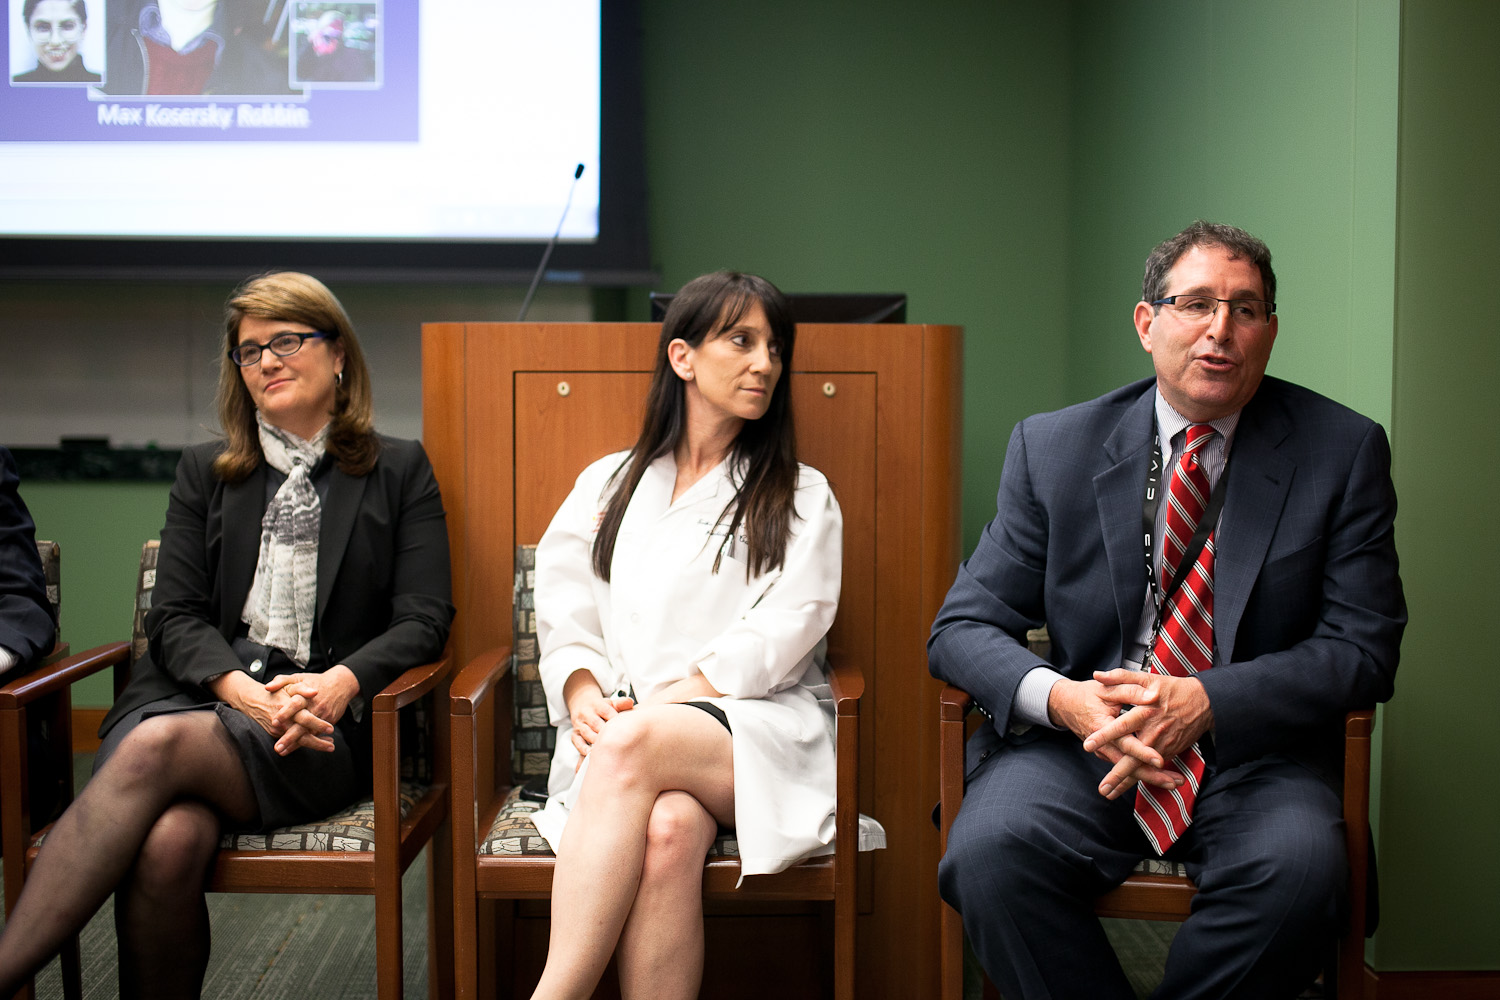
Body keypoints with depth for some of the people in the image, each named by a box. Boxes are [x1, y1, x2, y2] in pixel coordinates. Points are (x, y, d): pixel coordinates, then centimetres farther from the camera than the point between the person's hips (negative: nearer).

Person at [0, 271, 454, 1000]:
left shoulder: (400, 471, 14)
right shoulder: (205, 472, 21)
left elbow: (424, 618, 4)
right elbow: (174, 617, 11)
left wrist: (338, 684, -16)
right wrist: (244, 692, -10)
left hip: (324, 728, -2)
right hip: (196, 697, 2)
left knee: (159, 745, -33)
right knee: (168, 843, -33)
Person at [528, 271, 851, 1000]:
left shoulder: (801, 498, 14)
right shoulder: (607, 485, 22)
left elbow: (783, 630, -1)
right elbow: (564, 616, 14)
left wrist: (667, 700, -12)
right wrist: (585, 695, -8)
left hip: (759, 731, -1)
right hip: (625, 732, 2)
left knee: (634, 743, -35)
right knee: (669, 827, -35)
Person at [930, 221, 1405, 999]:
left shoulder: (1342, 452, 2)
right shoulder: (1052, 447, 5)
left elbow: (1363, 647, -2)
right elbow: (963, 627, 3)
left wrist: (1205, 702, -19)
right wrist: (1060, 697, -19)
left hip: (1255, 750, 0)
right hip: (1081, 736, 1)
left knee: (1299, 865, -32)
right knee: (988, 851, -29)